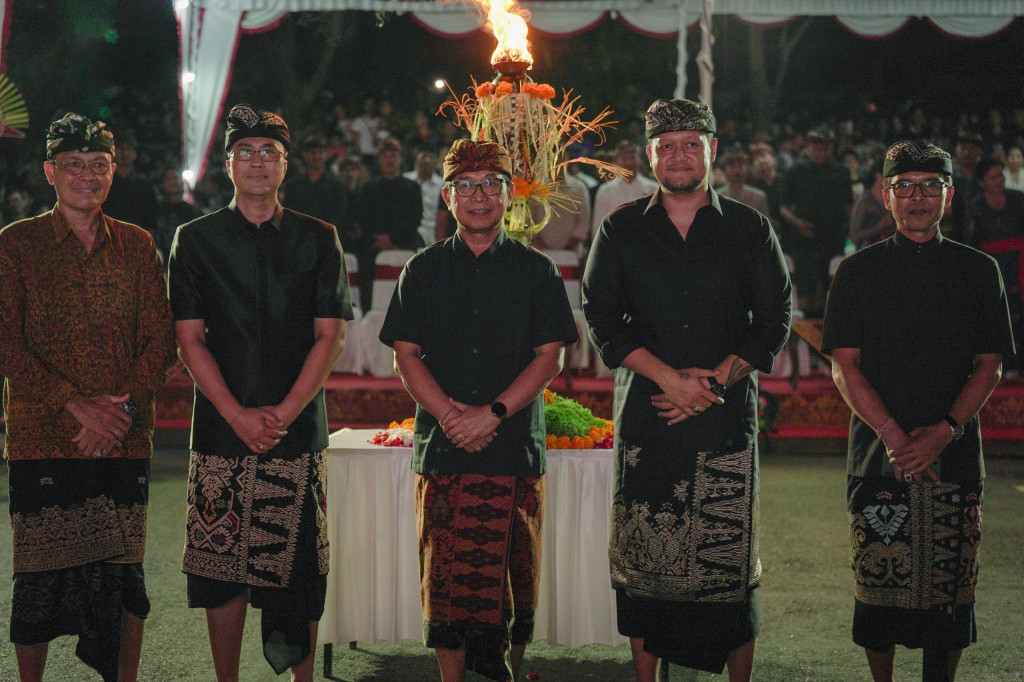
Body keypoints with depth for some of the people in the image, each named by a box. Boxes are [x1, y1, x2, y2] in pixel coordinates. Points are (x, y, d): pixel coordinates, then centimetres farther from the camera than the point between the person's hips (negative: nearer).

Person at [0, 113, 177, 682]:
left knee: (125, 570, 4)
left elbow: (161, 340, 7)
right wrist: (76, 405, -14)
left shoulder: (138, 245, 11)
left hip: (124, 440, 2)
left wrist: (125, 407, -9)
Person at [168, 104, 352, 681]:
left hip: (299, 430, 0)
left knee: (300, 568, 1)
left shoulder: (318, 239, 7)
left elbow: (330, 337, 2)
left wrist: (284, 412, -10)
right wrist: (238, 415, -10)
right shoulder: (196, 239, 7)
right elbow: (190, 339, 2)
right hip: (220, 431, 0)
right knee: (222, 568, 2)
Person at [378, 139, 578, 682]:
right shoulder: (424, 269, 9)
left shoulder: (536, 270, 7)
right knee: (446, 571, 1)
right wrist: (450, 415, -11)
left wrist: (493, 413, -13)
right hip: (442, 447, 1)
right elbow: (406, 355, 4)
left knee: (513, 570, 2)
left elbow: (548, 357, 0)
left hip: (516, 447, 0)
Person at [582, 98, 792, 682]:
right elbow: (602, 320, 2)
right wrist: (669, 377, -11)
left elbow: (775, 321, 4)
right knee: (644, 566, 2)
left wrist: (713, 380, -8)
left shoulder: (749, 229, 8)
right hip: (645, 420, 1)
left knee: (733, 562, -1)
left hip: (728, 419, 0)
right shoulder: (622, 230, 8)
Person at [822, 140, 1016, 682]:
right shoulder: (857, 272, 5)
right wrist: (895, 435, -13)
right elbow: (845, 367, 0)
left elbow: (989, 367, 5)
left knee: (950, 590, 1)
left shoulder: (978, 271, 8)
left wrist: (944, 432, -11)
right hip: (878, 455, -1)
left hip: (955, 456, 1)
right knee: (879, 585, 2)